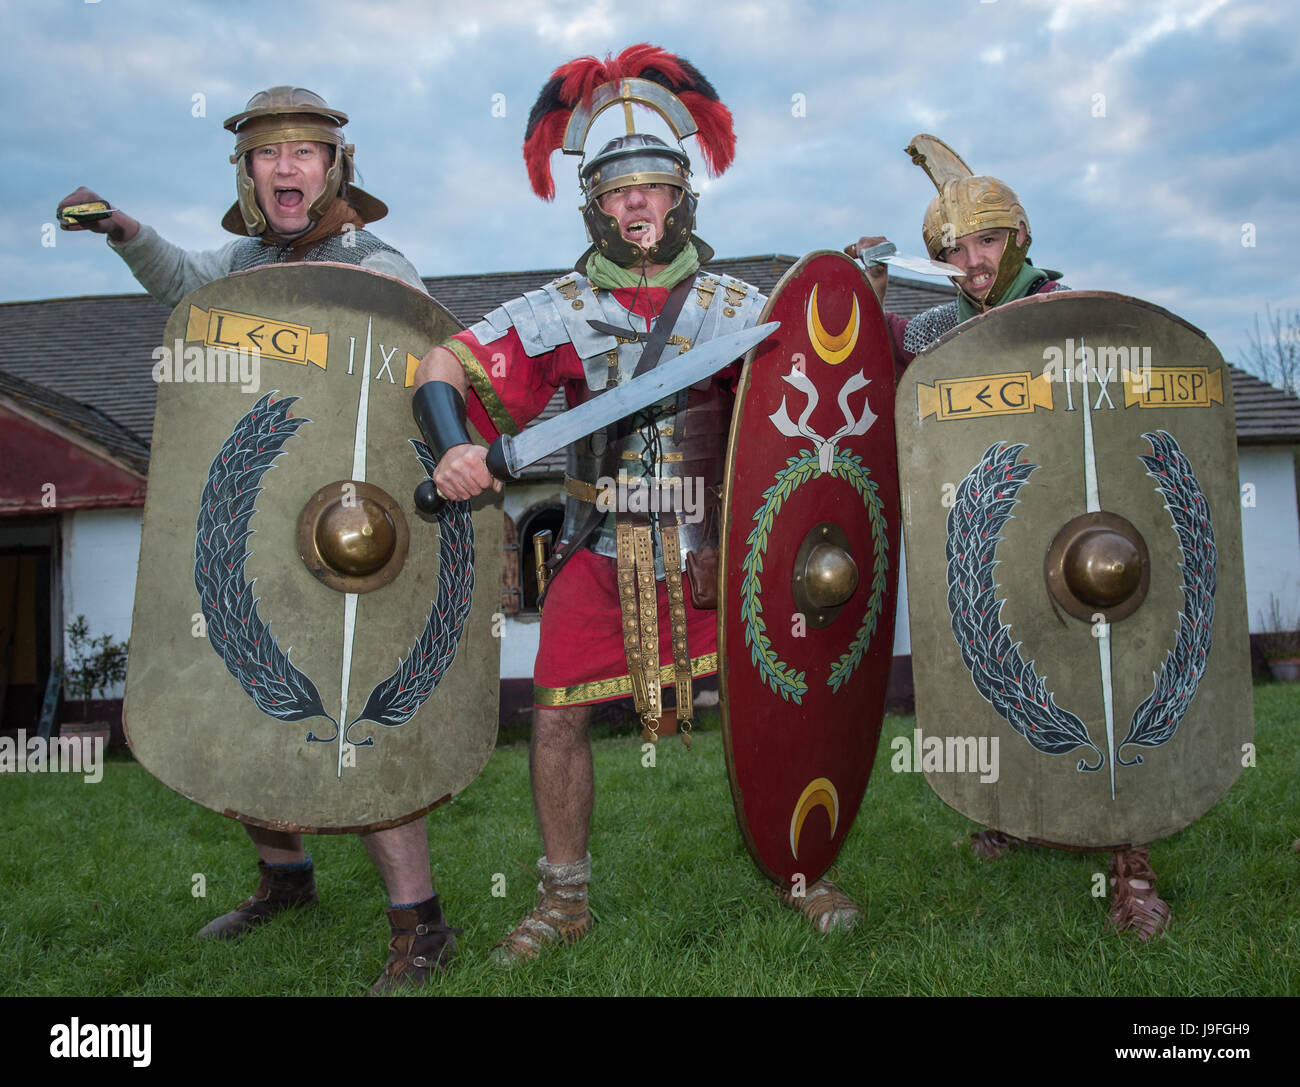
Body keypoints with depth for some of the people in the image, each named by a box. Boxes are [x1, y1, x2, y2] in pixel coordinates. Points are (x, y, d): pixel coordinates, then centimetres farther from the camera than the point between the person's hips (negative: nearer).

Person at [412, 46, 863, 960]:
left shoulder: (736, 308, 3)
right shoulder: (561, 311, 0)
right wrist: (453, 446, -24)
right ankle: (565, 899, 20)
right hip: (602, 552, 0)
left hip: (716, 549, 0)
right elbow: (445, 368, -6)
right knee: (558, 715, -2)